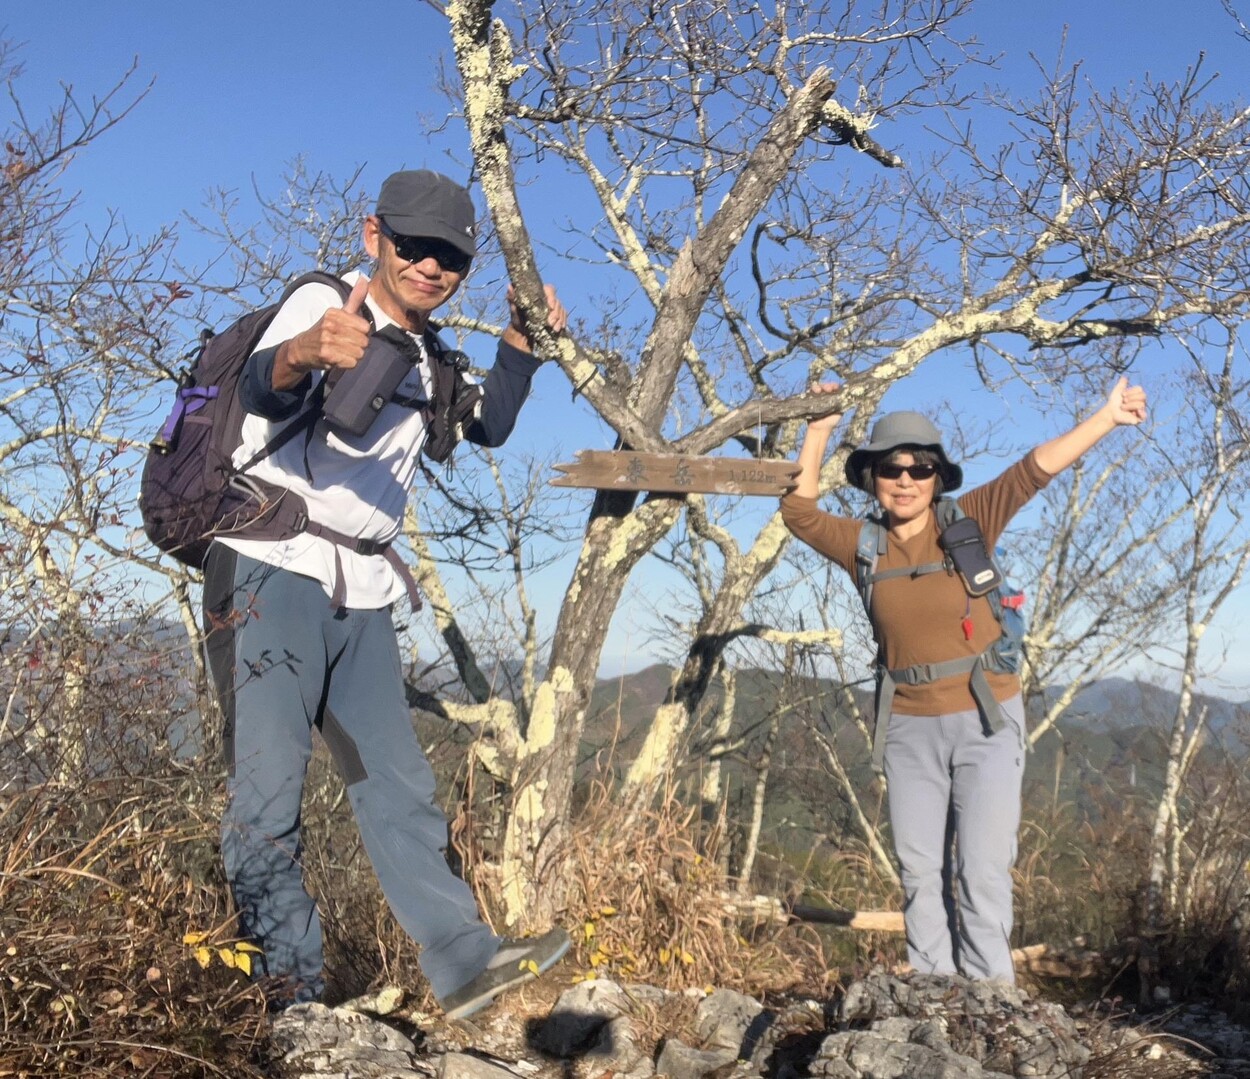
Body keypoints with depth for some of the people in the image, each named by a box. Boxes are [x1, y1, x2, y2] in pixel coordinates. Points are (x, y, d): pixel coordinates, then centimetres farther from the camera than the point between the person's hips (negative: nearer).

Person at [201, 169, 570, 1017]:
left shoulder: (426, 352, 15)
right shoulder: (322, 303, -9)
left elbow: (488, 427, 26)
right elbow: (262, 387, -29)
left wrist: (522, 341, 11)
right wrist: (307, 353, -53)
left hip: (361, 590, 8)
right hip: (270, 568, -7)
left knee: (397, 781, 7)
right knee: (269, 786, -13)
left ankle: (466, 962, 10)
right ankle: (293, 1001, -8)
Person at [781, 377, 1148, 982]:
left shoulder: (968, 523, -4)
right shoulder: (863, 545, 4)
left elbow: (1033, 470, -11)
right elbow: (799, 512, 9)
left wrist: (1105, 417, -18)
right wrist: (818, 432, 7)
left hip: (985, 721, -3)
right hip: (910, 729, 3)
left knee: (982, 871, -4)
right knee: (919, 871, 7)